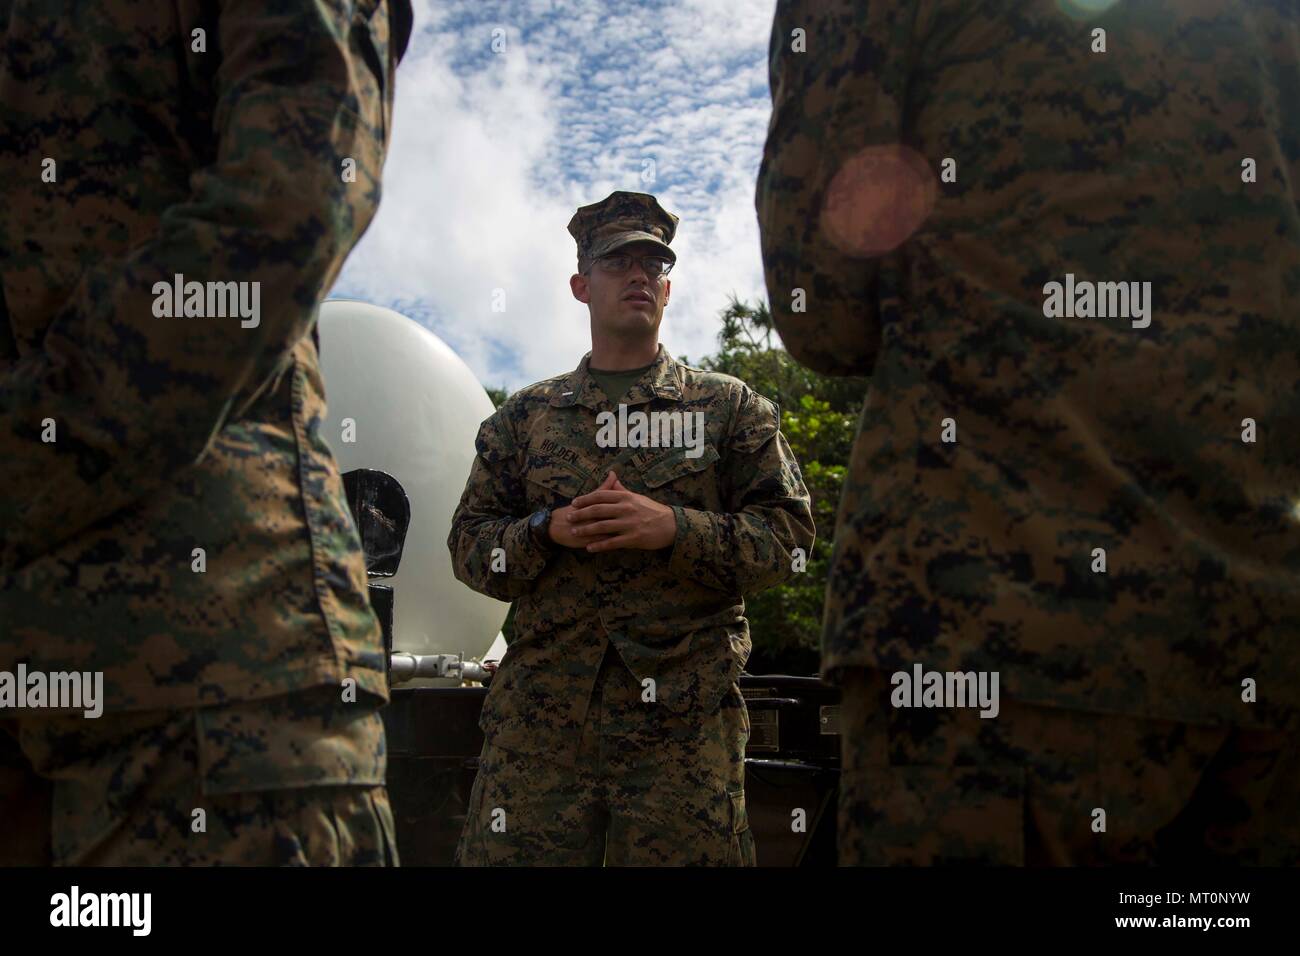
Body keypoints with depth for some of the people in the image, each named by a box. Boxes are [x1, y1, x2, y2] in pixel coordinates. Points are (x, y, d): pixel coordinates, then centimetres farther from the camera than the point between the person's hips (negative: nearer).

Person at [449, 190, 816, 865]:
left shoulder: (731, 408, 12)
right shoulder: (525, 416, 17)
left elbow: (788, 537, 4)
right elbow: (469, 544, 14)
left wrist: (674, 528, -11)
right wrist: (549, 530, -7)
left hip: (683, 715, -1)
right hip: (540, 714, 2)